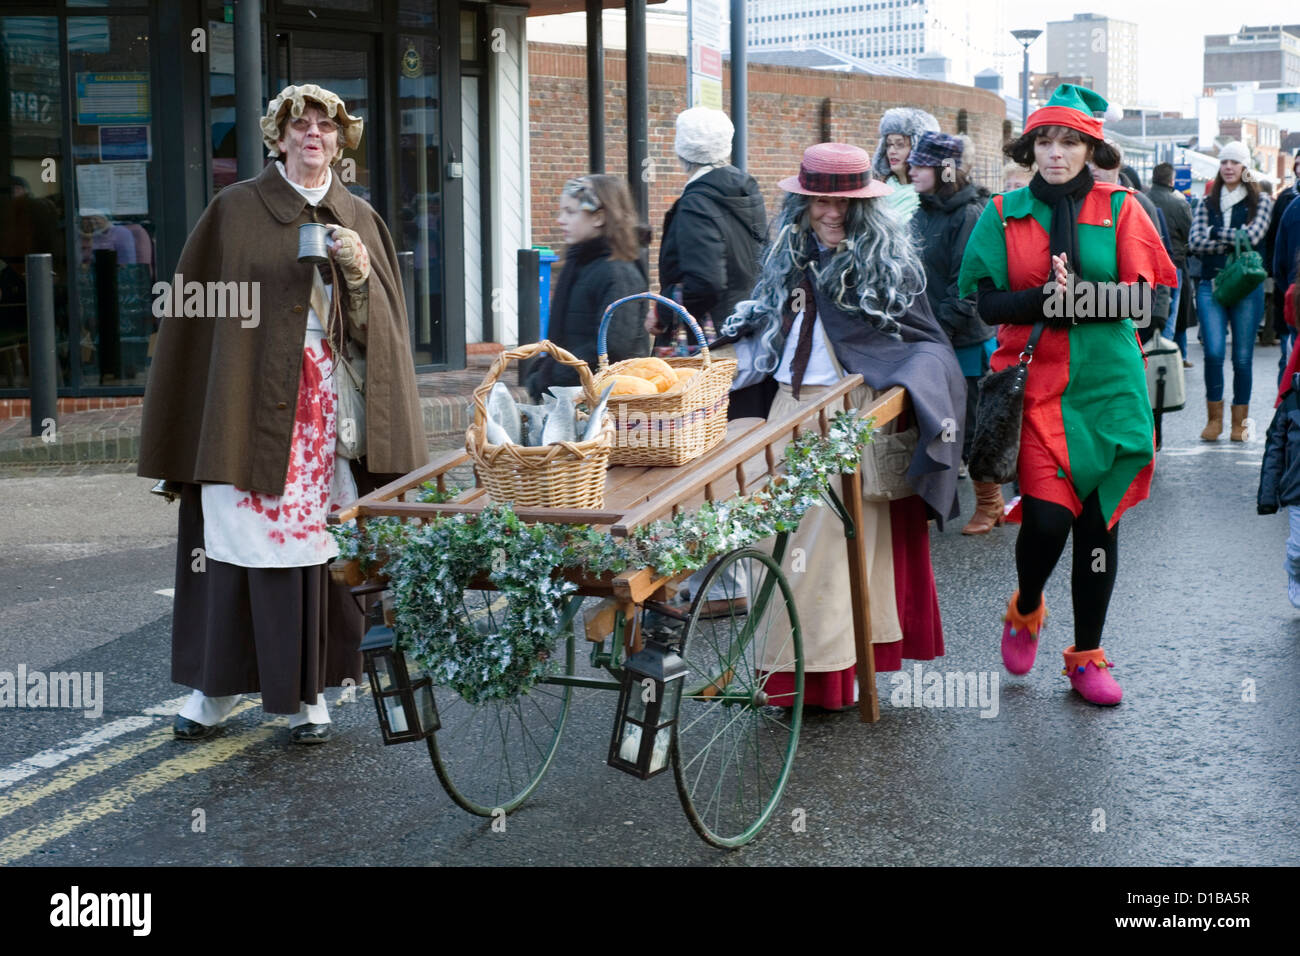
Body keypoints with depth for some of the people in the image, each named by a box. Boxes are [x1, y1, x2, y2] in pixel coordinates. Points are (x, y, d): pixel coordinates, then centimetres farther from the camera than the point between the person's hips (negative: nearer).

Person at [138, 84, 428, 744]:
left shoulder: (359, 221, 11)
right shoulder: (236, 210, 4)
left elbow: (382, 325, 6)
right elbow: (198, 311, 3)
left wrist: (359, 271, -12)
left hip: (329, 405, 2)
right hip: (247, 399, -2)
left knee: (318, 539, 3)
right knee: (238, 539, -1)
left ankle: (311, 689, 13)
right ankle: (218, 683, 13)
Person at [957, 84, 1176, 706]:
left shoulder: (1119, 210, 5)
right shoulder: (1003, 215, 6)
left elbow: (1139, 298, -4)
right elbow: (989, 302, -2)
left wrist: (1077, 296, -20)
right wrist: (1048, 299, -19)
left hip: (1107, 386, 1)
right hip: (1036, 385, -1)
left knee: (1098, 521, 4)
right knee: (1047, 518, -12)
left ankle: (1087, 656, 19)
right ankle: (1025, 610, 21)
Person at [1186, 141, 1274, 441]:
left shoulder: (1260, 202, 6)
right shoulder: (1207, 204, 12)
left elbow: (1252, 236, -10)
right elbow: (1195, 241, -3)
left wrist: (1215, 233, -5)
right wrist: (1233, 241, -10)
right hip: (1211, 286, 1)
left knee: (1242, 357, 2)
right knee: (1214, 352, -11)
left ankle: (1240, 421, 12)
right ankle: (1214, 417, 2)